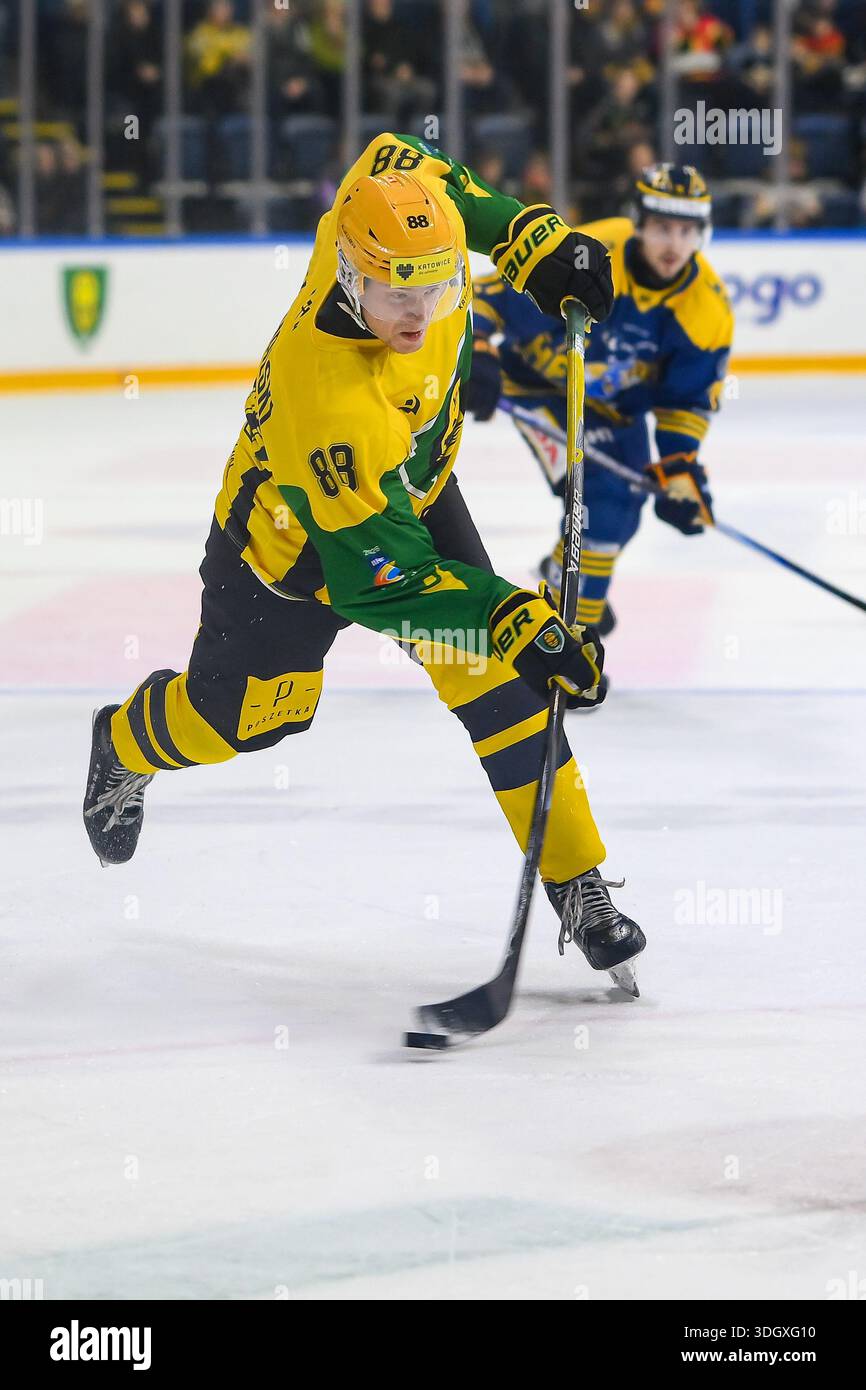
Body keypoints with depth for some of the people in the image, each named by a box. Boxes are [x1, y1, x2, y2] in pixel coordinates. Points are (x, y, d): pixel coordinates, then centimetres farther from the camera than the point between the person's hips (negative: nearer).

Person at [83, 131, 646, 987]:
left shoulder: (392, 191, -30)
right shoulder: (331, 407, -46)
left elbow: (401, 160, -3)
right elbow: (380, 579, -39)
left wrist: (533, 240, -9)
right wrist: (515, 621, -47)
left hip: (413, 489, 5)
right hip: (295, 538, -5)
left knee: (499, 680, -9)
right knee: (239, 712, 18)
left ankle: (577, 883, -1)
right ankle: (125, 747, 52)